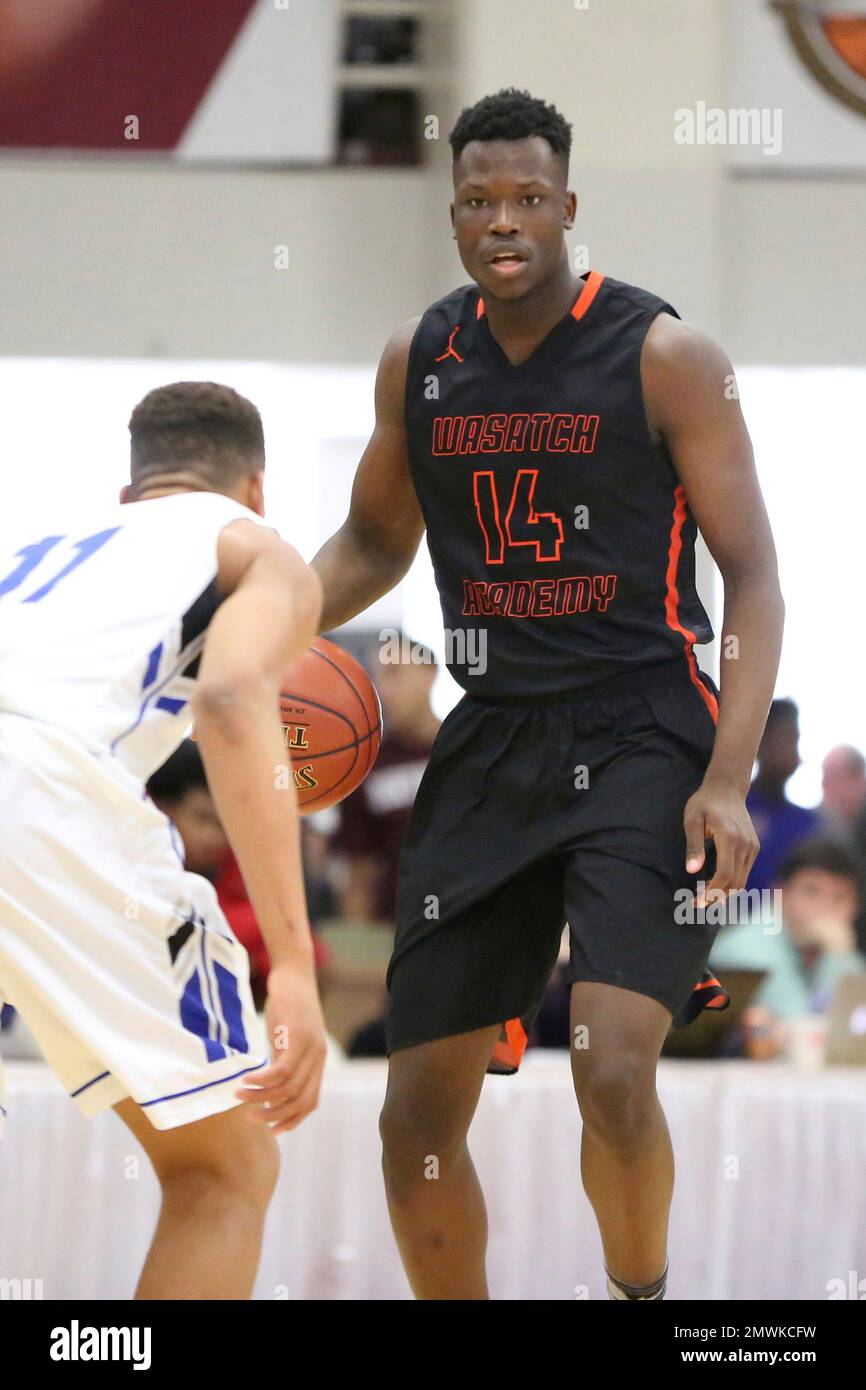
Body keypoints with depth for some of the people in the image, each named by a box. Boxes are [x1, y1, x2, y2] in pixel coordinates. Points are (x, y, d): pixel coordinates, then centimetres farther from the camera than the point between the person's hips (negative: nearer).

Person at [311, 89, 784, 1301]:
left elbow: (753, 577, -7)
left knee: (614, 1076, -23)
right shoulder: (419, 360, 7)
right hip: (491, 746, 5)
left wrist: (728, 778, -17)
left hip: (643, 744, -5)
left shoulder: (665, 357, -7)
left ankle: (642, 1292, 2)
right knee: (418, 1117, 3)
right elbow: (374, 541, 22)